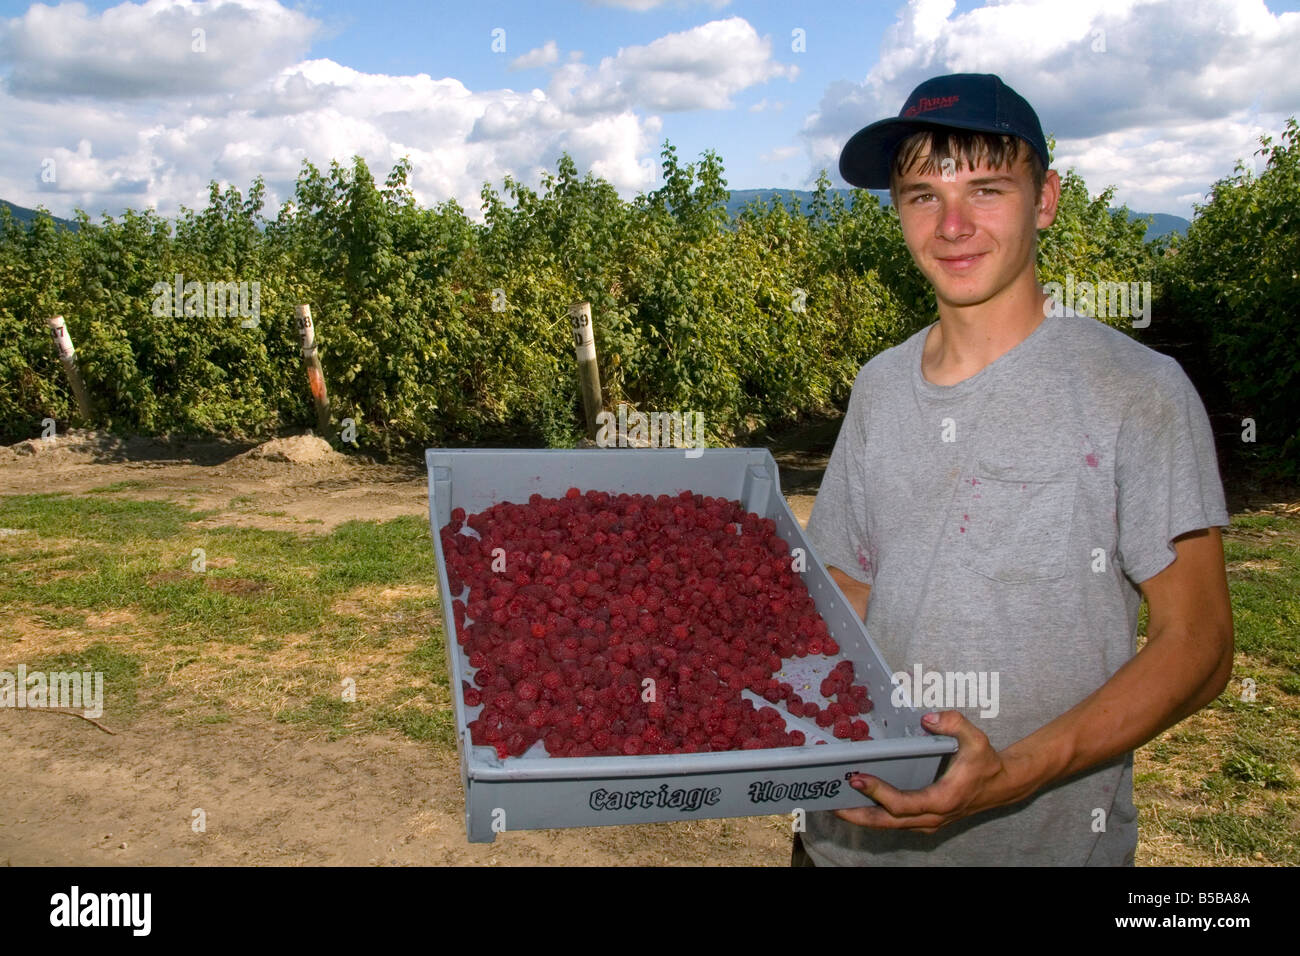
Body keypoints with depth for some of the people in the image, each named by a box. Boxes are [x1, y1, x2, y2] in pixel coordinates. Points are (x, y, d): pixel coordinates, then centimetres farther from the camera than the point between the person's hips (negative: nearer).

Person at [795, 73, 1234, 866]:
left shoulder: (1140, 392, -12)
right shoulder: (880, 387, 4)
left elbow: (1197, 645, -12)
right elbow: (847, 596, 9)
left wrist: (1016, 774, -23)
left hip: (1045, 837, -4)